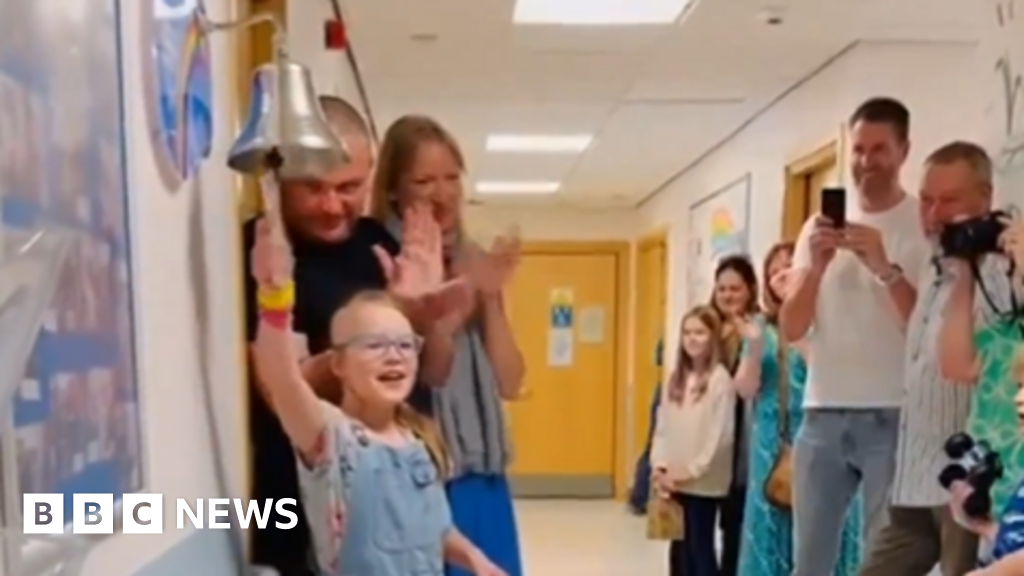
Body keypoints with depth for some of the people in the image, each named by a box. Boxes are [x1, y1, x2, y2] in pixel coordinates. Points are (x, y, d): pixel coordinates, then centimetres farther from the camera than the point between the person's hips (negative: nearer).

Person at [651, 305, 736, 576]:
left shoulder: (720, 378, -11)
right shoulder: (675, 379, 10)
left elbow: (720, 435, -14)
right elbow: (662, 426, 9)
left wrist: (692, 471, -13)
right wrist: (659, 466, -2)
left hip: (704, 483, -6)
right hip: (674, 481, 6)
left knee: (701, 547, 1)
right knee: (679, 547, 14)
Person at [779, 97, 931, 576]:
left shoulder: (926, 225, -1)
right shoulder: (818, 227, 9)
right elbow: (790, 330, 3)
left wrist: (886, 267, -21)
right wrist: (817, 265, -13)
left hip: (892, 415, -3)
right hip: (822, 414, 4)